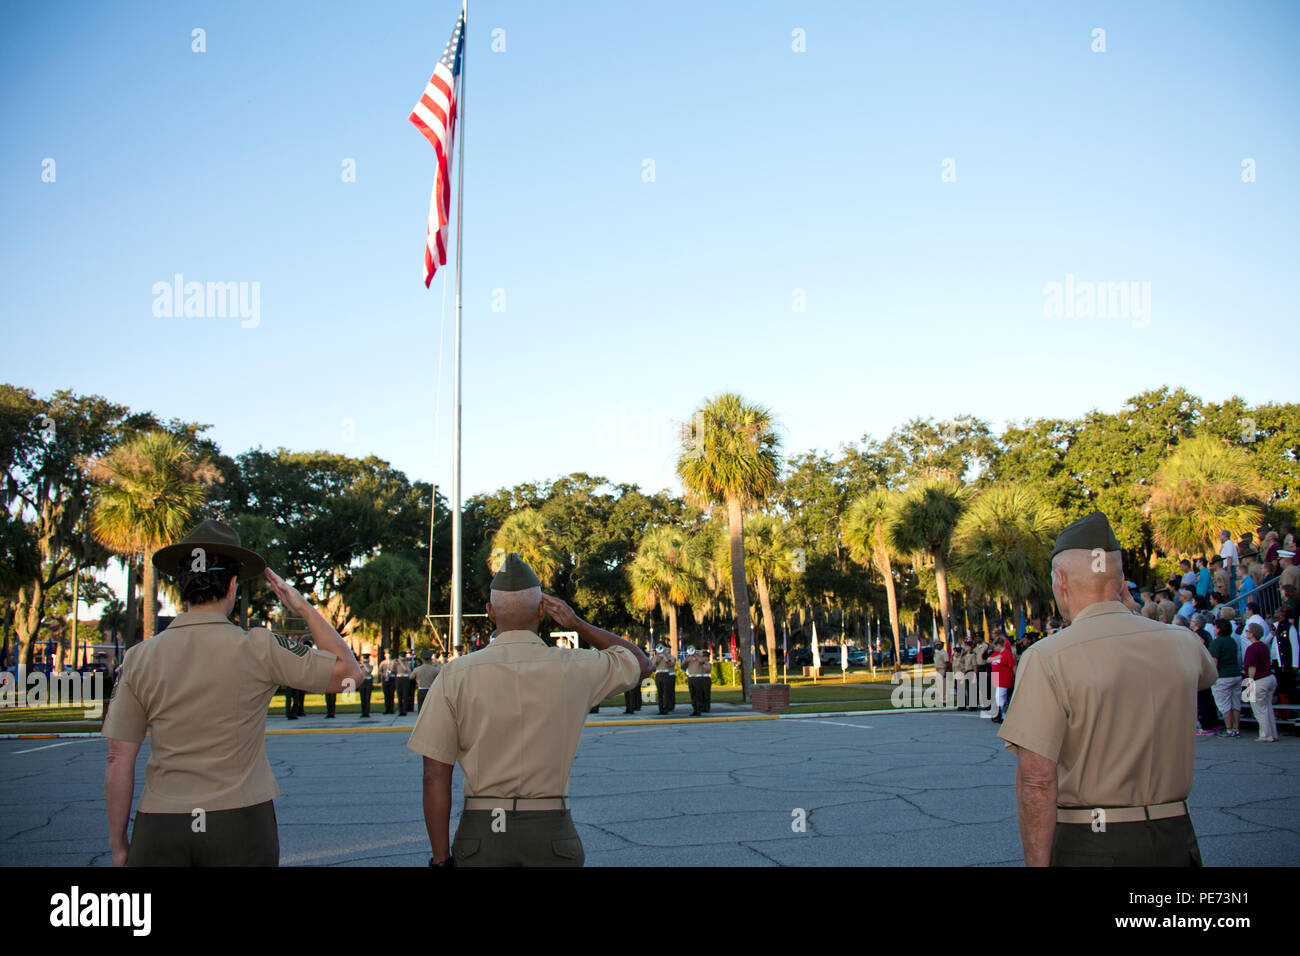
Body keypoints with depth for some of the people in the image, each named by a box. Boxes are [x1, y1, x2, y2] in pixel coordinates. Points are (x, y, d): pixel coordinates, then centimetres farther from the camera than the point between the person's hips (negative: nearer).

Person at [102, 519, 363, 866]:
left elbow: (118, 760, 0)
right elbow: (348, 671, 0)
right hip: (241, 824, -2)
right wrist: (304, 608, 7)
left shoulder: (139, 658, -1)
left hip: (160, 825, 2)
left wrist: (118, 844, 9)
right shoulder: (257, 649, -8)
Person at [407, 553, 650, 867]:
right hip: (551, 835, 0)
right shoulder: (574, 670, -3)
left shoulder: (455, 676, -5)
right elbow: (640, 663, 17)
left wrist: (441, 859, 0)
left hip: (480, 836, 0)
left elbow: (435, 776, -6)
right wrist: (577, 624, 10)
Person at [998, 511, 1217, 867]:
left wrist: (1038, 863, -13)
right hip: (1174, 841, 4)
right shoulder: (1183, 645, 1)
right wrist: (1131, 612, 36)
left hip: (1088, 847, -4)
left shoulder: (1046, 658, -15)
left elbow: (1036, 782, -21)